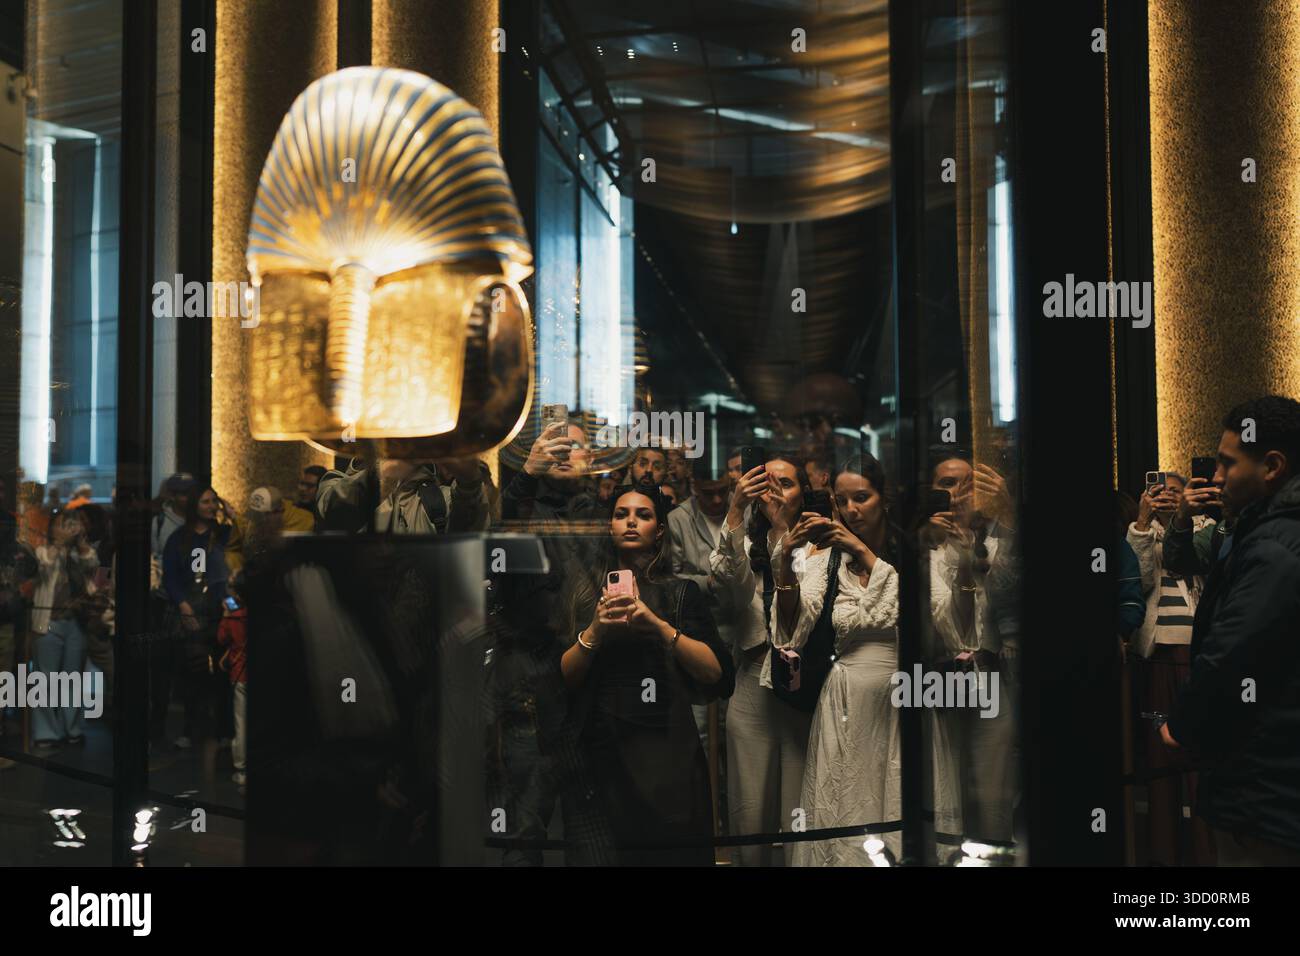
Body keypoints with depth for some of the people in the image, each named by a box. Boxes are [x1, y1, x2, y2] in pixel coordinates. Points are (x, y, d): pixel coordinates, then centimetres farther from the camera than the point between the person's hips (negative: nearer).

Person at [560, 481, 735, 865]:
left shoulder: (681, 592, 8)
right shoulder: (583, 588, 8)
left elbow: (717, 674, -3)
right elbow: (561, 682, 2)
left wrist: (659, 625, -13)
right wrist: (594, 631, -14)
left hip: (666, 750, 0)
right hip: (601, 751, 0)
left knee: (673, 850, 3)